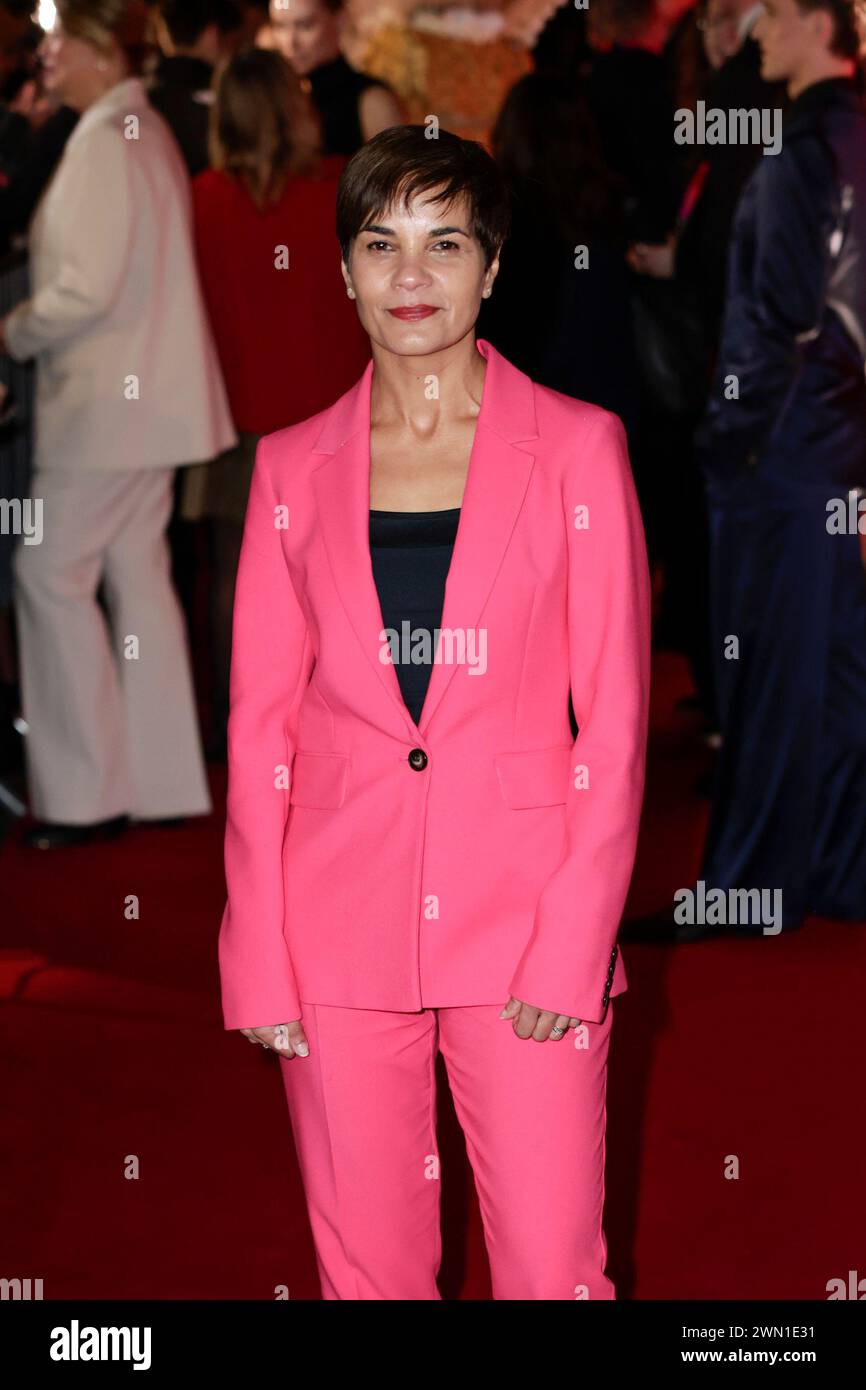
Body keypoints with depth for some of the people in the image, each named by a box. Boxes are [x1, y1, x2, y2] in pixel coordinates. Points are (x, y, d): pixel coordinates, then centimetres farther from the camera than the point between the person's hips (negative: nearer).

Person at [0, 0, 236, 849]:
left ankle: (87, 792, 1)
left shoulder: (102, 145, -17)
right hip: (150, 391, 10)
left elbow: (85, 289, -23)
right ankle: (162, 780, 18)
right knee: (137, 575, 12)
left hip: (107, 399, -10)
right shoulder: (146, 133, 13)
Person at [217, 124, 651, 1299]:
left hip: (526, 918, -2)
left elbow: (615, 715, 0)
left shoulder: (577, 448, 2)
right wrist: (261, 962, 0)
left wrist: (575, 944, -9)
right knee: (368, 1270, 8)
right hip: (343, 926, 2)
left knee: (553, 1270, -1)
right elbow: (261, 721, 7)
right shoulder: (294, 467, 7)